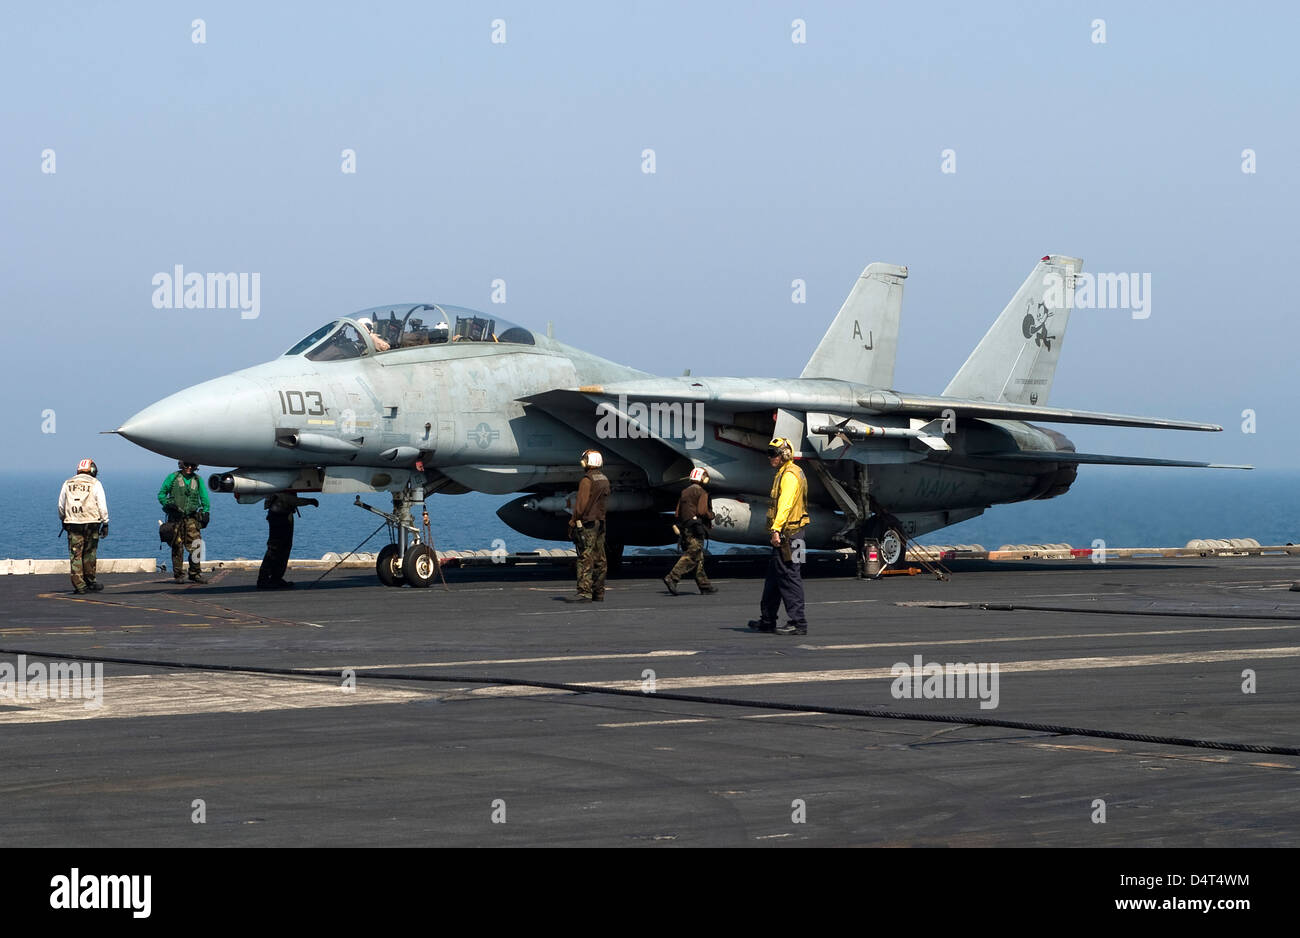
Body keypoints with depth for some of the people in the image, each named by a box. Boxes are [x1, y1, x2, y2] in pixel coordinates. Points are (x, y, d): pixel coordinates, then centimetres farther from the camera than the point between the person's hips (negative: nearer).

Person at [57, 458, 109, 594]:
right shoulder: (95, 484, 2)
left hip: (72, 523, 2)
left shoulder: (67, 484, 11)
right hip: (91, 522, -2)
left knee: (75, 555, 1)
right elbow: (102, 506, -2)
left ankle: (79, 585, -4)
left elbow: (61, 506, 16)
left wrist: (63, 520, 29)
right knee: (89, 554, 9)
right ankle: (90, 582, 16)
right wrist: (105, 523, 4)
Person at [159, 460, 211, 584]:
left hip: (191, 518, 2)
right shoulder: (173, 478, 4)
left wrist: (206, 513, 6)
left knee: (195, 546, -9)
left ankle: (195, 574, -3)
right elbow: (161, 494, 8)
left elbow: (204, 499, 17)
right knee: (177, 547, -1)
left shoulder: (198, 480, 11)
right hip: (176, 518, -2)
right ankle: (178, 575, 5)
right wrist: (168, 504, -8)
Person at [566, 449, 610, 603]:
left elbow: (581, 504, -17)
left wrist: (573, 522, -11)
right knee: (599, 559, 10)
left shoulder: (587, 480, -13)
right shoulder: (605, 480, 13)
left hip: (587, 524, -9)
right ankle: (599, 593, 13)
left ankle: (584, 592, -16)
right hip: (601, 523, 9)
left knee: (585, 559, -11)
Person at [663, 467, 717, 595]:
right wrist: (711, 516, 1)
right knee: (691, 556, -11)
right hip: (695, 530, -9)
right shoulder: (702, 492, -7)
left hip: (684, 526, 9)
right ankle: (672, 578, -23)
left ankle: (704, 584, 14)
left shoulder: (684, 492, 17)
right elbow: (702, 511, -17)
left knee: (699, 557, 12)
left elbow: (678, 513, 14)